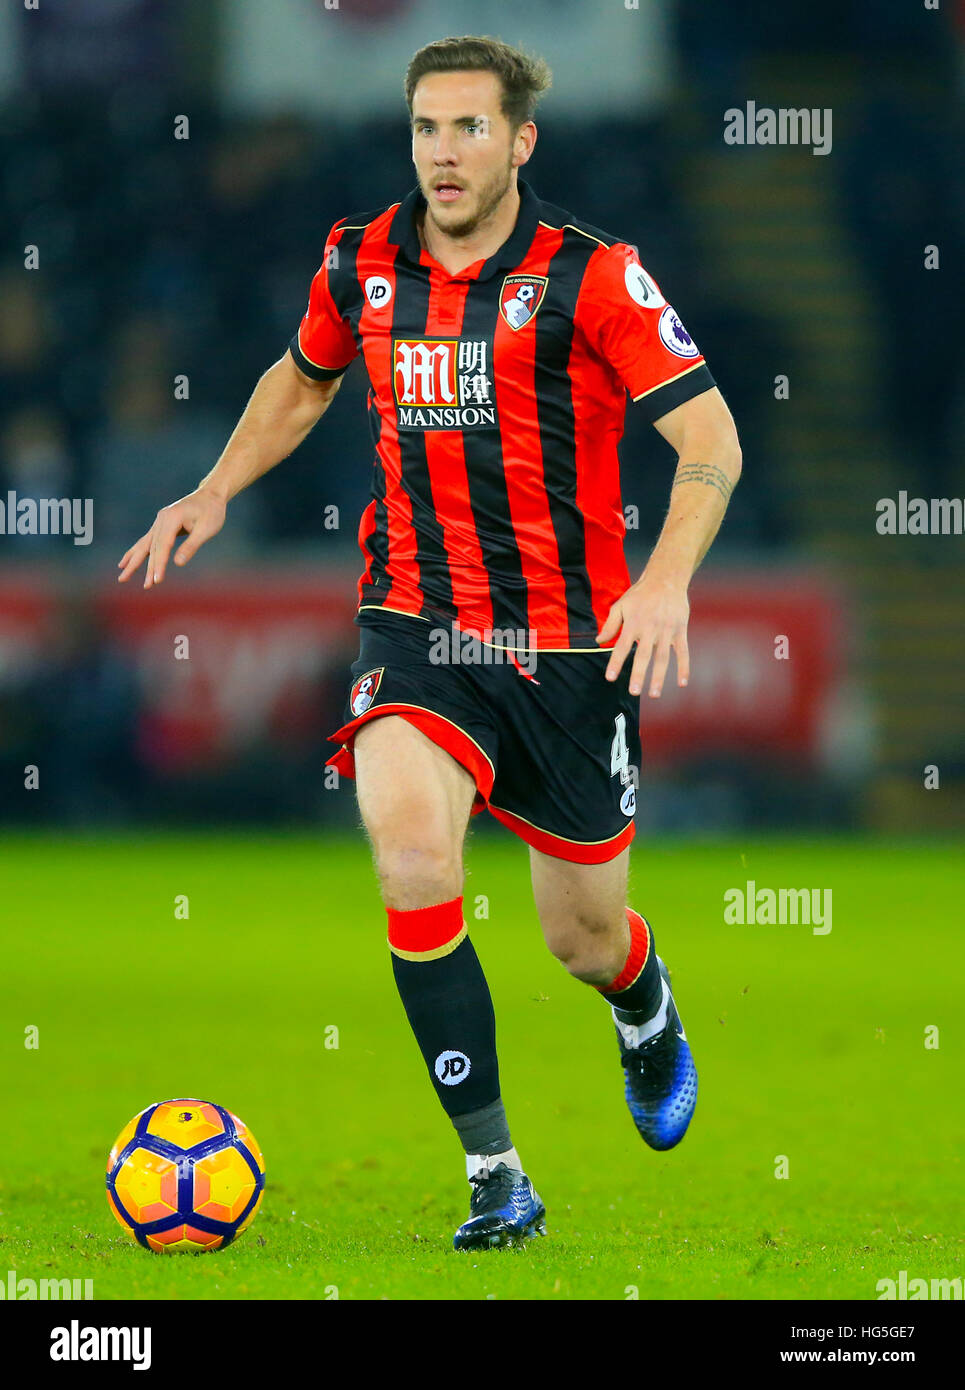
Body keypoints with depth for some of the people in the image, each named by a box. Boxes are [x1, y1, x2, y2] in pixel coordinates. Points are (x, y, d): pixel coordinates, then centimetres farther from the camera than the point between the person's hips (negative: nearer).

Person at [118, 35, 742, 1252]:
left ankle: (649, 1017, 51)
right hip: (414, 630, 2)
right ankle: (494, 1177, -18)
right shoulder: (361, 262, 2)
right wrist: (215, 492, 11)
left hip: (569, 644, -2)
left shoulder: (589, 275, -11)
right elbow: (303, 377, 24)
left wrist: (668, 577, -27)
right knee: (409, 849, -26)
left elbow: (709, 434, -11)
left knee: (582, 938, 9)